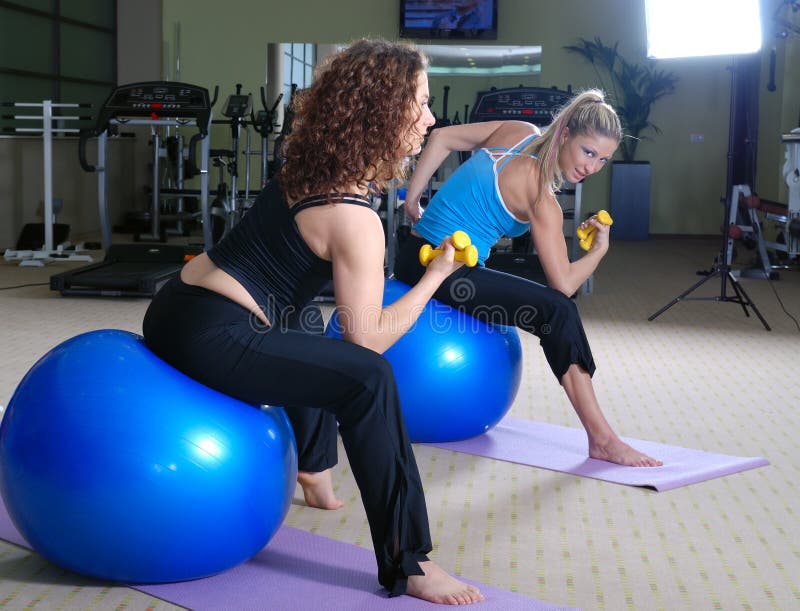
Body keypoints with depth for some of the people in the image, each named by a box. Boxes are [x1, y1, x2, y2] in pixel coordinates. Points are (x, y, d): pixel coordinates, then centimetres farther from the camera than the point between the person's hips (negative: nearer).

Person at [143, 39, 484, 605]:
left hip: (181, 304, 11)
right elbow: (368, 338, -15)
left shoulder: (312, 170, 8)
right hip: (205, 336, -11)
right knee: (367, 379, -21)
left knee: (305, 325, 36)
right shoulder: (353, 219, -17)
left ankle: (313, 473, 43)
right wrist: (437, 275, -6)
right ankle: (407, 567, -17)